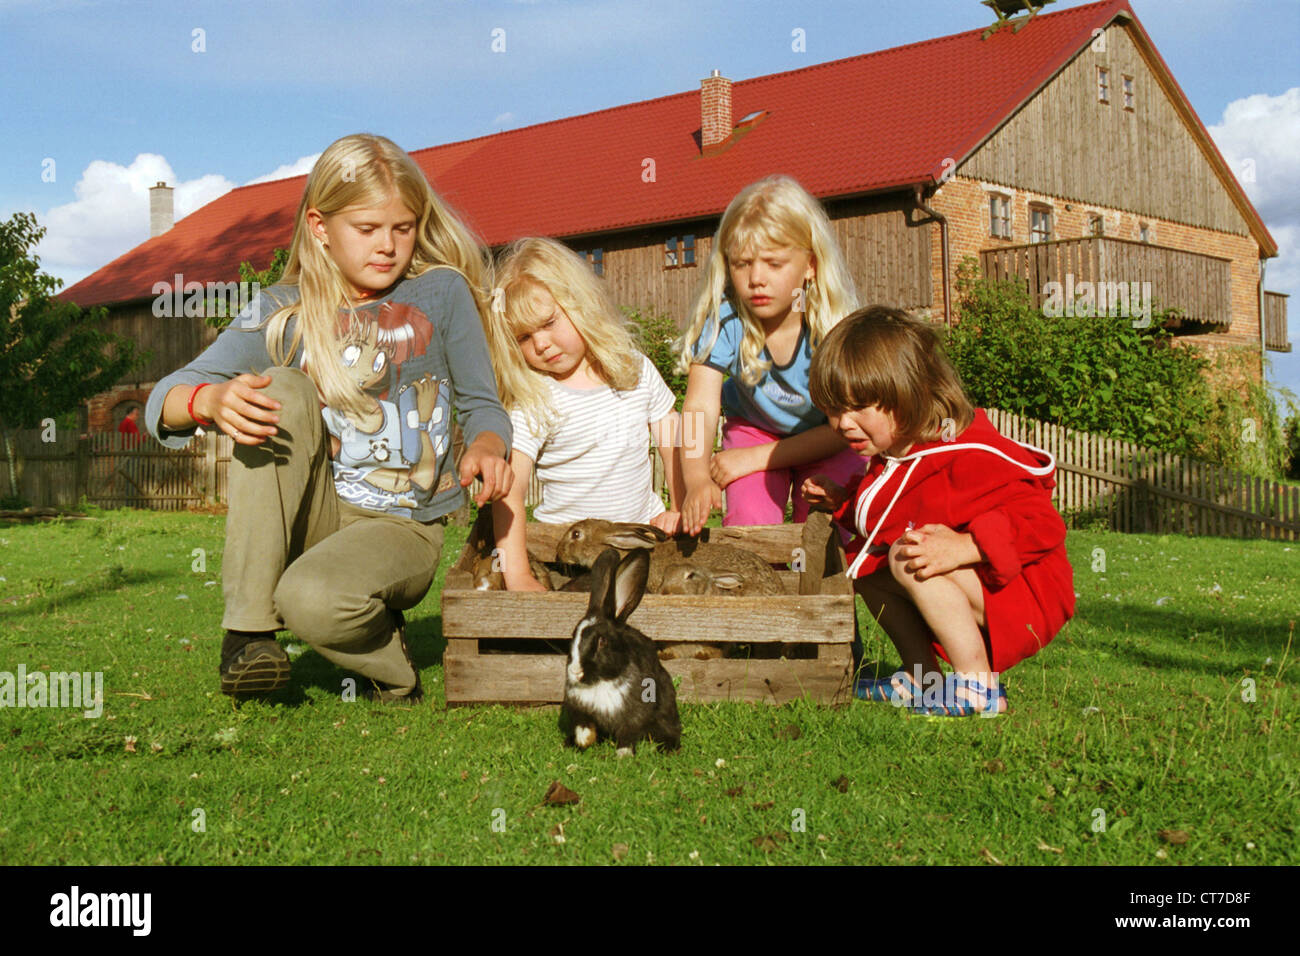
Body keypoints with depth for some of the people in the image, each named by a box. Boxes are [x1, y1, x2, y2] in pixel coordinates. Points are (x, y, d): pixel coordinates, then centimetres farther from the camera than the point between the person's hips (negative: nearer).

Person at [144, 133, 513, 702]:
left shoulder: (442, 294, -3)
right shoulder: (282, 315, -2)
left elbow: (481, 404, 3)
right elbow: (162, 404, -6)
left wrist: (486, 446, -22)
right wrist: (210, 399, -31)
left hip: (400, 527, -3)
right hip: (312, 516, 3)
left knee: (312, 600, -35)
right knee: (282, 390, -25)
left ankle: (391, 666, 3)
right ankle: (248, 629, -21)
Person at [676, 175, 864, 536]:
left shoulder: (836, 323, -27)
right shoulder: (723, 317, -26)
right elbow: (700, 405, -33)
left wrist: (754, 458, -26)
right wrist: (697, 479, -51)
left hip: (823, 440, -1)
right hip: (753, 426, 1)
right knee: (747, 527, -19)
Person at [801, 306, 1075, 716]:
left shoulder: (970, 459, -24)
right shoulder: (893, 456, 5)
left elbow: (1040, 521, -32)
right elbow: (888, 519, 26)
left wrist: (963, 547, -43)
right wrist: (843, 504, 11)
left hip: (1028, 600, -10)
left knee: (908, 560, -29)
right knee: (865, 565, 9)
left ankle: (978, 689, -25)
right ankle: (922, 680, 8)